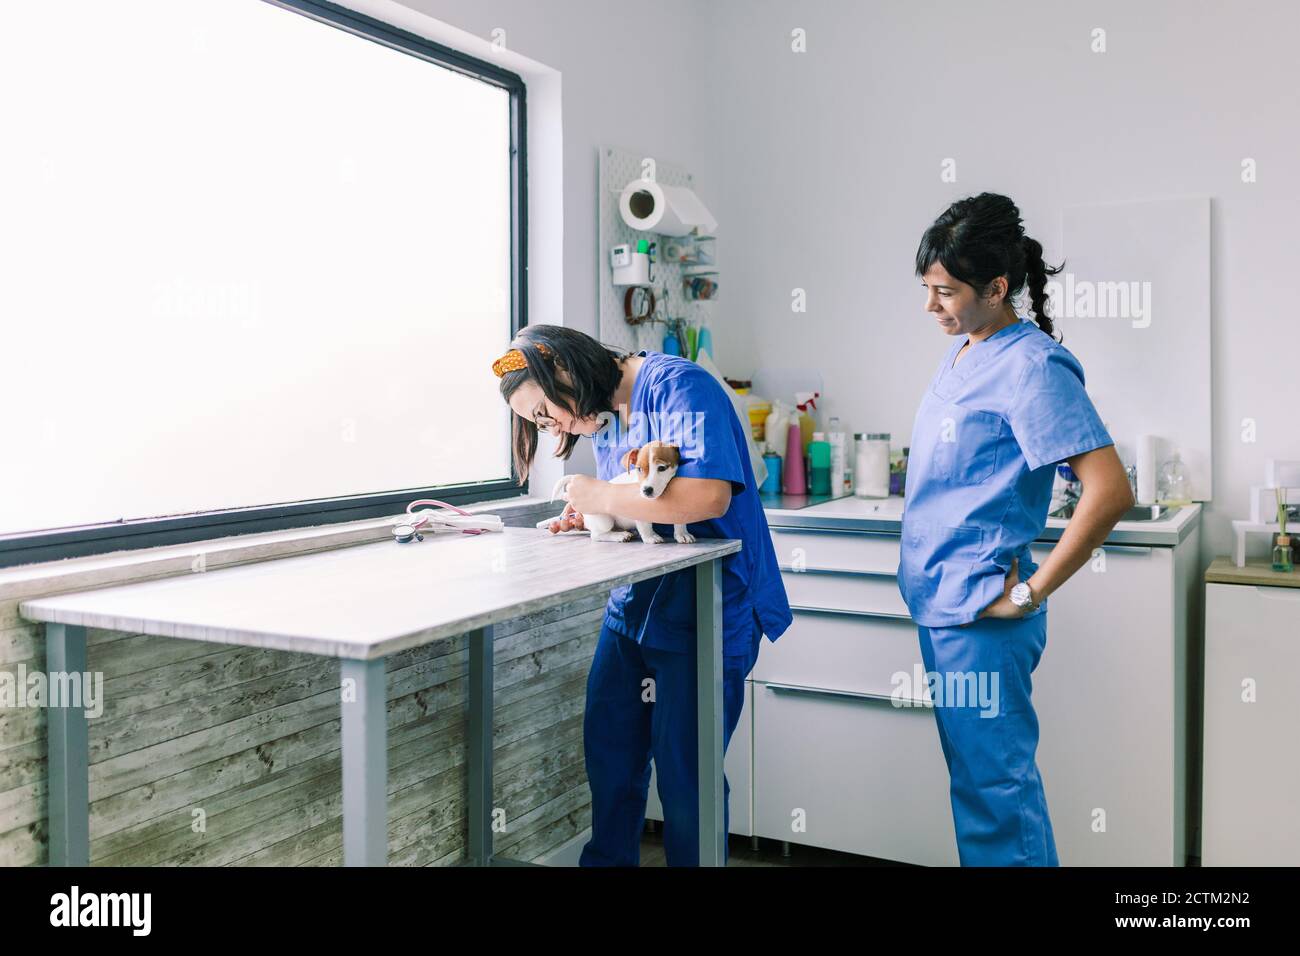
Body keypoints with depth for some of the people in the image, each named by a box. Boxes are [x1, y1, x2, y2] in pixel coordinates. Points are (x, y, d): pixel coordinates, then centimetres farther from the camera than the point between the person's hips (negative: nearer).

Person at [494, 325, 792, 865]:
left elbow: (708, 495, -29)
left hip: (703, 617, -8)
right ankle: (606, 859, 34)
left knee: (684, 778, 1)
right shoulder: (603, 419, 11)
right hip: (630, 611, 8)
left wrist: (604, 497, -19)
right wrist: (587, 518, 1)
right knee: (608, 758, 15)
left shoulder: (680, 387, -15)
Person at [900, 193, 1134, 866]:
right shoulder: (961, 352, 10)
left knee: (996, 783, 2)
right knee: (975, 775, 19)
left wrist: (1031, 592, -19)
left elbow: (1110, 491, -24)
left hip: (981, 614, -9)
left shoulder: (1031, 367, -17)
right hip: (940, 602, 9)